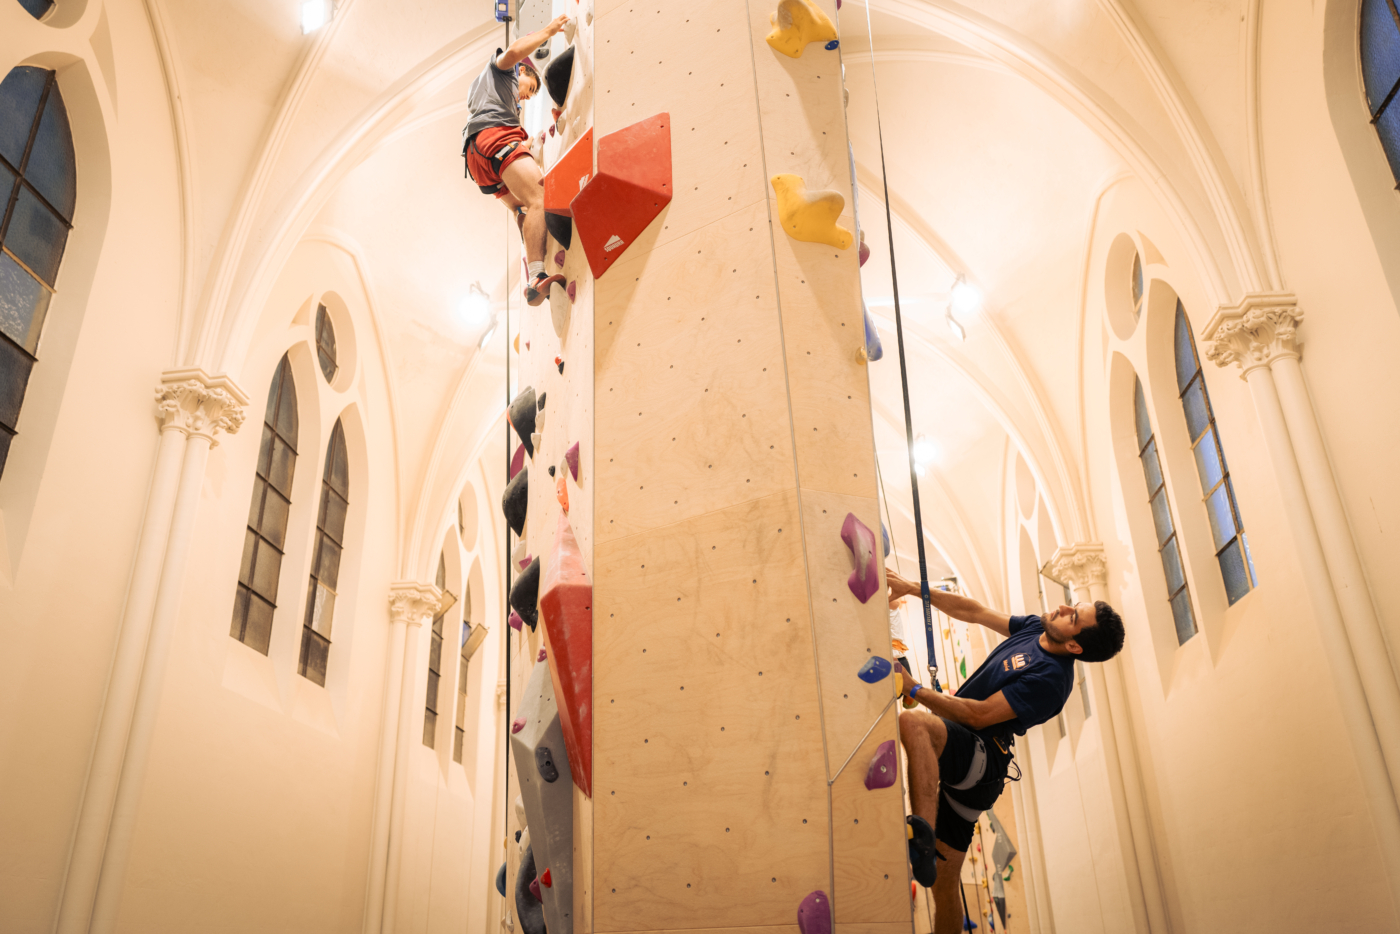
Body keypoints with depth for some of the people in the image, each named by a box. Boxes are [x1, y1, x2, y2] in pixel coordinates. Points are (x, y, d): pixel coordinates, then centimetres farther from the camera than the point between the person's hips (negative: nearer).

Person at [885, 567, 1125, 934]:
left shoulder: (1050, 678, -19)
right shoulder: (1035, 629, 7)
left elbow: (979, 715, -21)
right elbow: (973, 612, 14)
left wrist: (913, 689, -17)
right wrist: (912, 588, 8)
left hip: (978, 758, -9)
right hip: (959, 759, 9)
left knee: (912, 722, -38)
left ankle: (922, 836, -45)